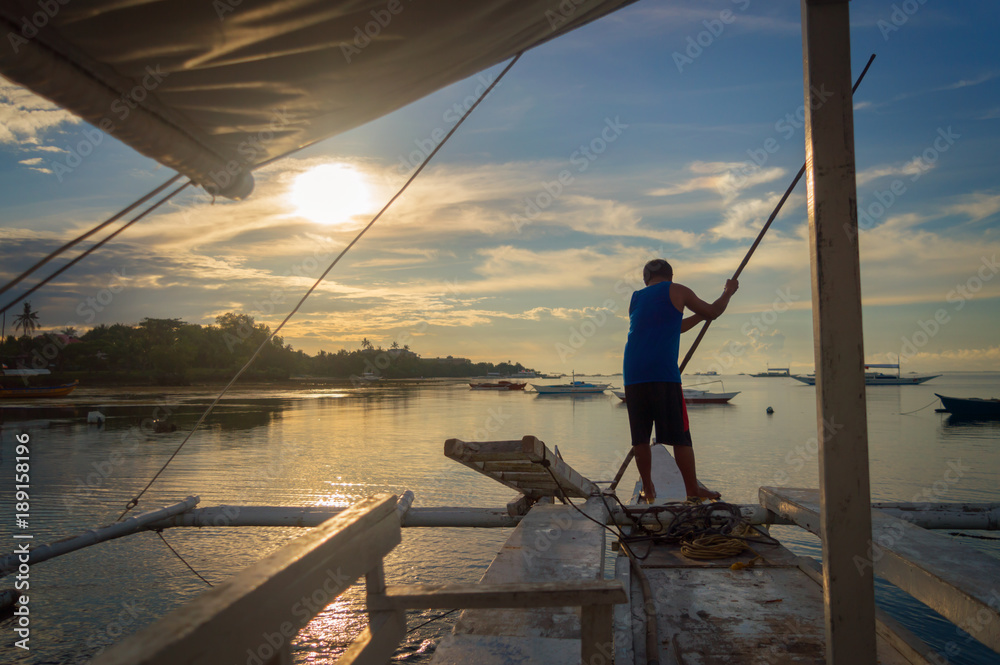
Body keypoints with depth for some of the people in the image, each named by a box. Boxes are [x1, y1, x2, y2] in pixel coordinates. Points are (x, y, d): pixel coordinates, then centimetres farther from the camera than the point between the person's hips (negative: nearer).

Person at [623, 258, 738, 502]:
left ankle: (647, 488, 16)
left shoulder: (635, 299, 23)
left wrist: (697, 317, 42)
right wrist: (728, 291, 36)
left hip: (633, 376, 5)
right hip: (663, 375, -4)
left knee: (640, 437, 10)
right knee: (679, 436, 2)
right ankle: (693, 489, 8)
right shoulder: (676, 291, 9)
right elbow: (712, 312, 18)